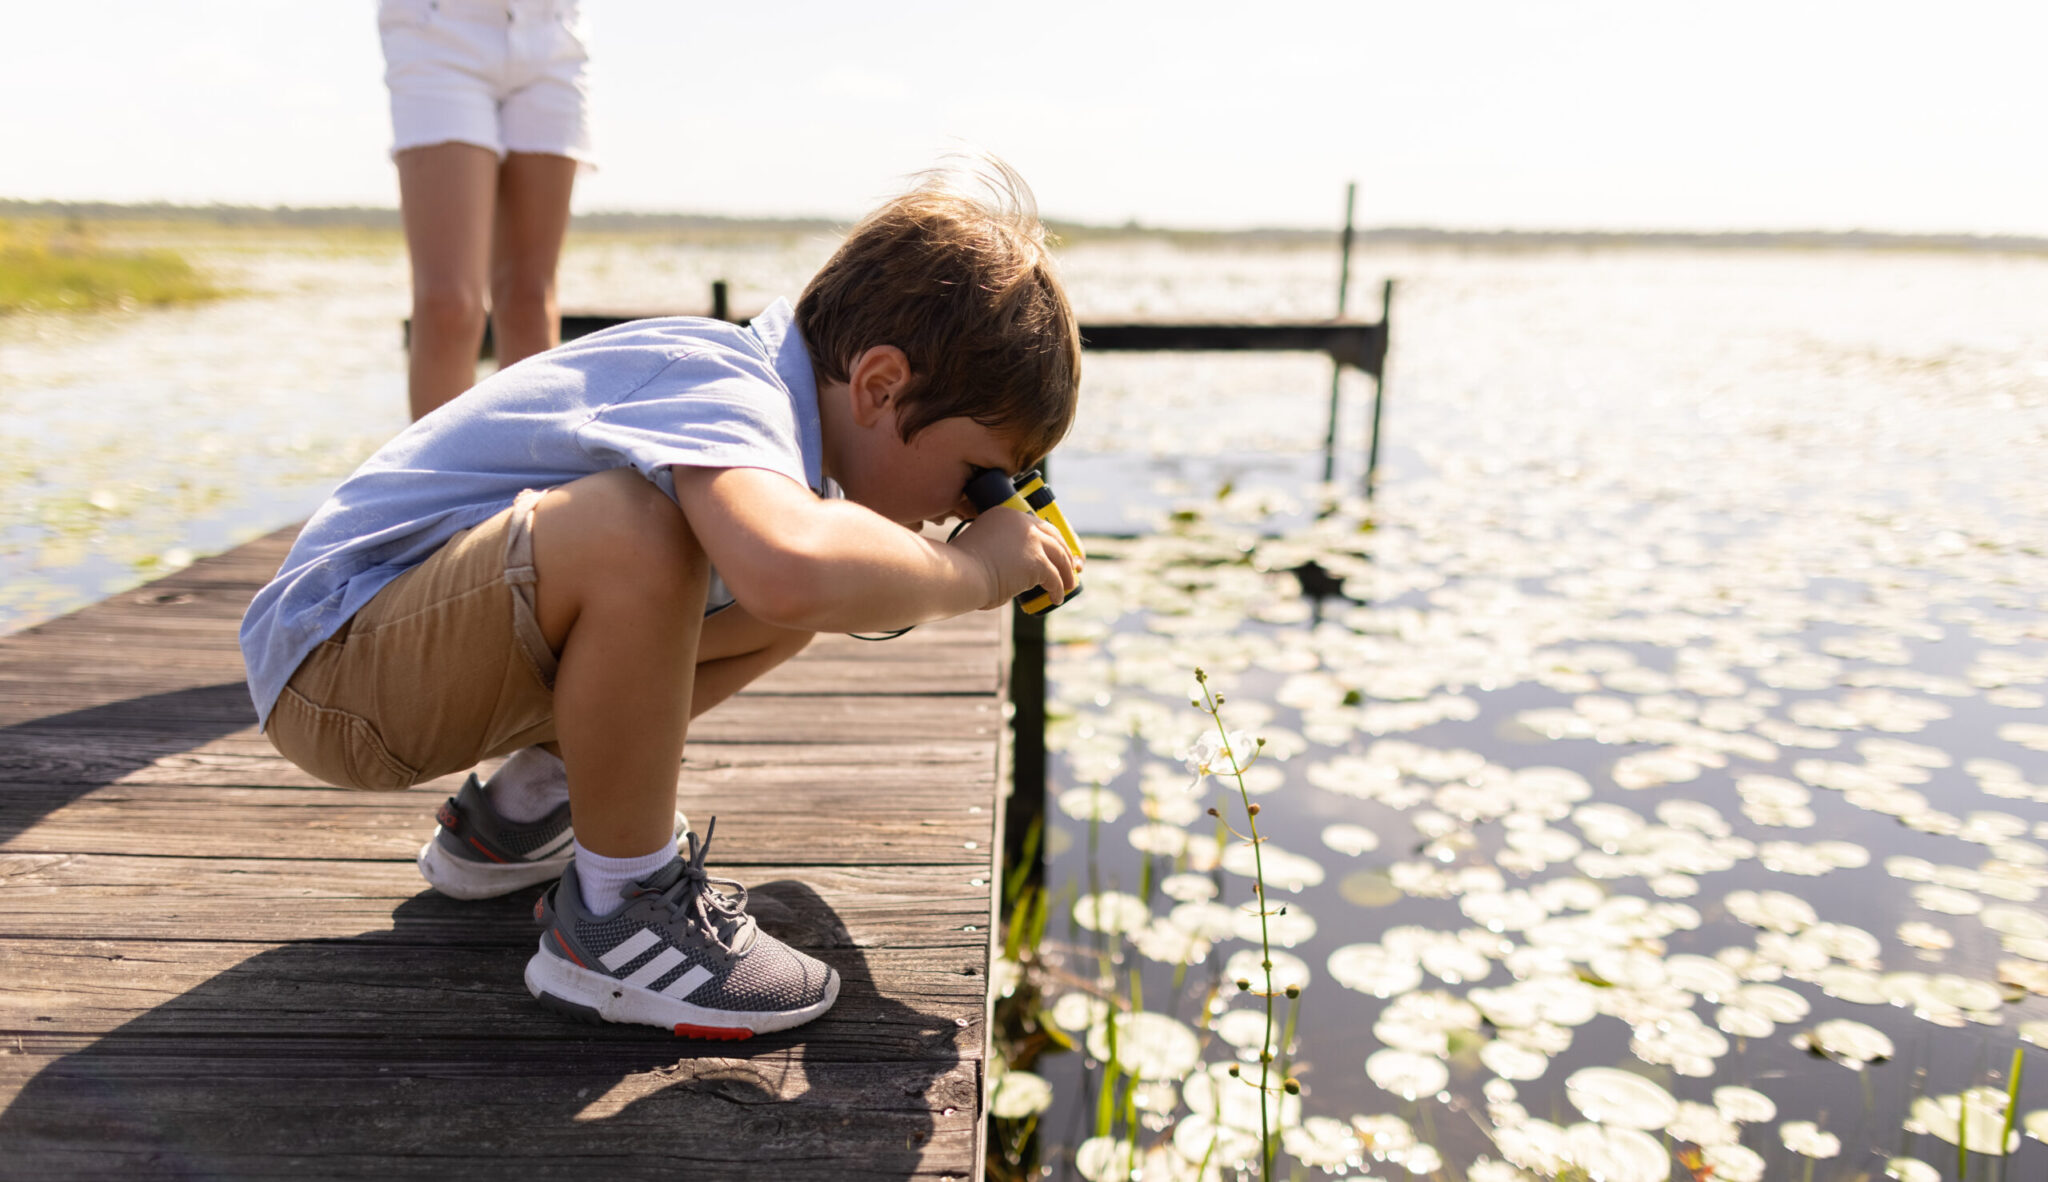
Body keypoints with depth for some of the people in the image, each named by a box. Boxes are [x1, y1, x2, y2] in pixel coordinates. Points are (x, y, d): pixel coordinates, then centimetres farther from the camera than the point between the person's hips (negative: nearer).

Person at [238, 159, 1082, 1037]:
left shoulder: (765, 390, 3)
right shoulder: (725, 393, -26)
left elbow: (827, 585, 16)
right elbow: (789, 570, -49)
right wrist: (967, 571, -29)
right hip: (330, 664, -9)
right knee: (634, 526, -36)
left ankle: (523, 812, 13)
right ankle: (616, 913, -15)